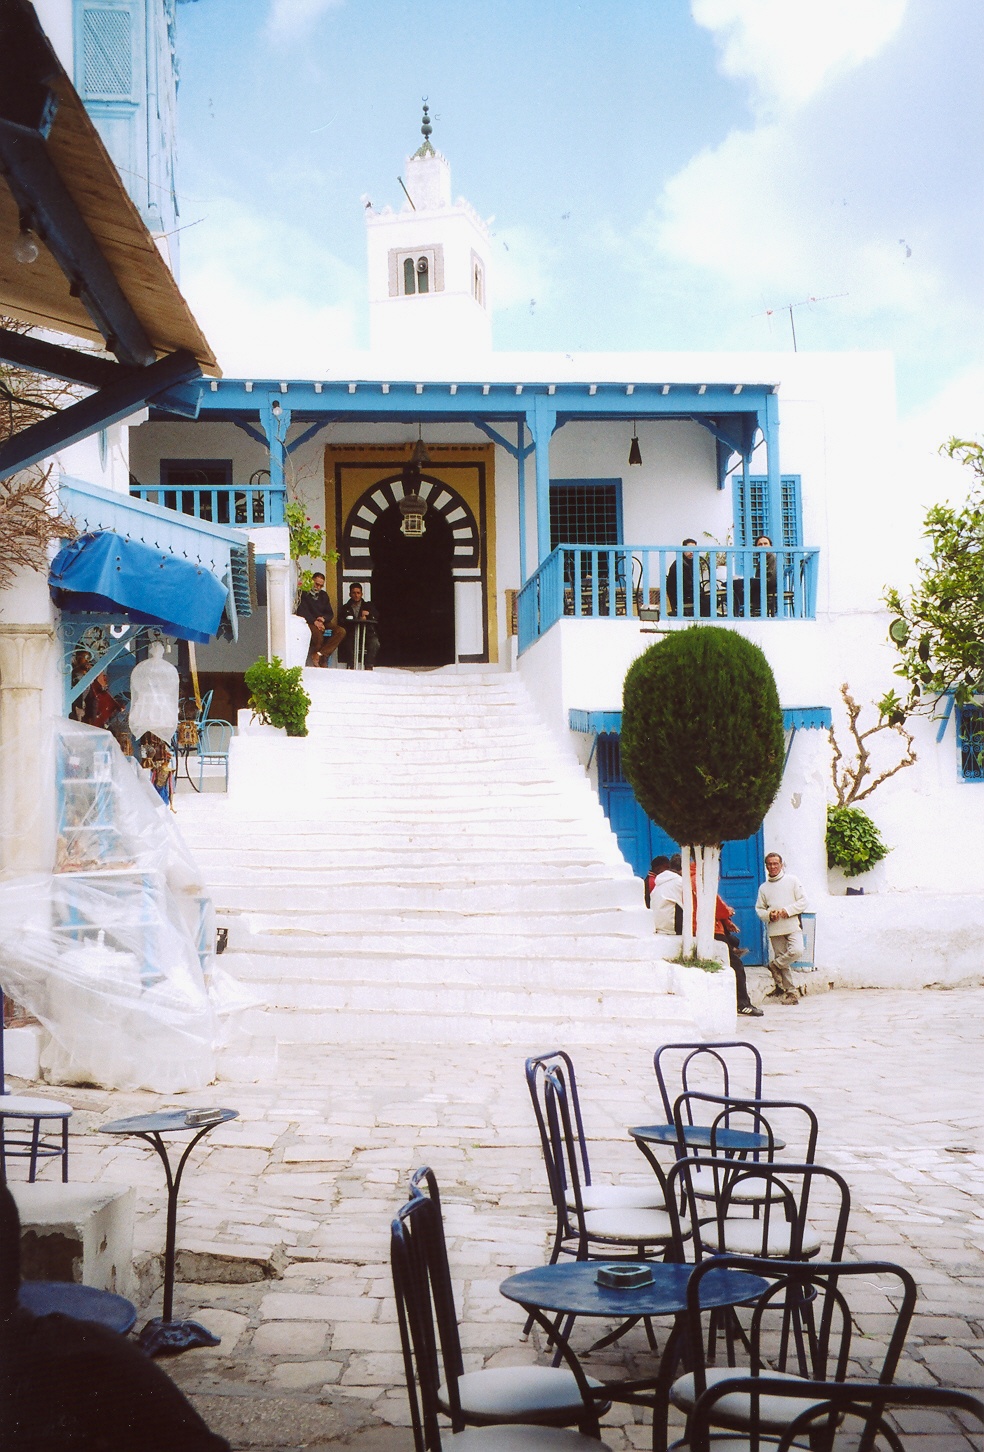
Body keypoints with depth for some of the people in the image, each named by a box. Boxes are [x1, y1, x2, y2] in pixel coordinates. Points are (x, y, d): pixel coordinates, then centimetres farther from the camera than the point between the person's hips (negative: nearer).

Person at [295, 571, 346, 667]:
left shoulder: (323, 595, 20)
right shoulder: (303, 593, 1)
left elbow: (330, 614, 17)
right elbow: (301, 612, -11)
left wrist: (323, 618, -8)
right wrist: (314, 622, -25)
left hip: (323, 623, 6)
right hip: (309, 623, -6)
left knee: (341, 631, -23)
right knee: (317, 632, -41)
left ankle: (318, 655, -29)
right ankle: (322, 658, -16)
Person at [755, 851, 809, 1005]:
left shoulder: (792, 880, 5)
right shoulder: (764, 887, 12)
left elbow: (803, 902, 1)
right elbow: (759, 909, 13)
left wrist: (787, 910, -12)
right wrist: (769, 915, -8)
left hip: (792, 925, -2)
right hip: (775, 929, 2)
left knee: (796, 951, -26)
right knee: (781, 958, 2)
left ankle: (775, 966, 0)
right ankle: (791, 992, 10)